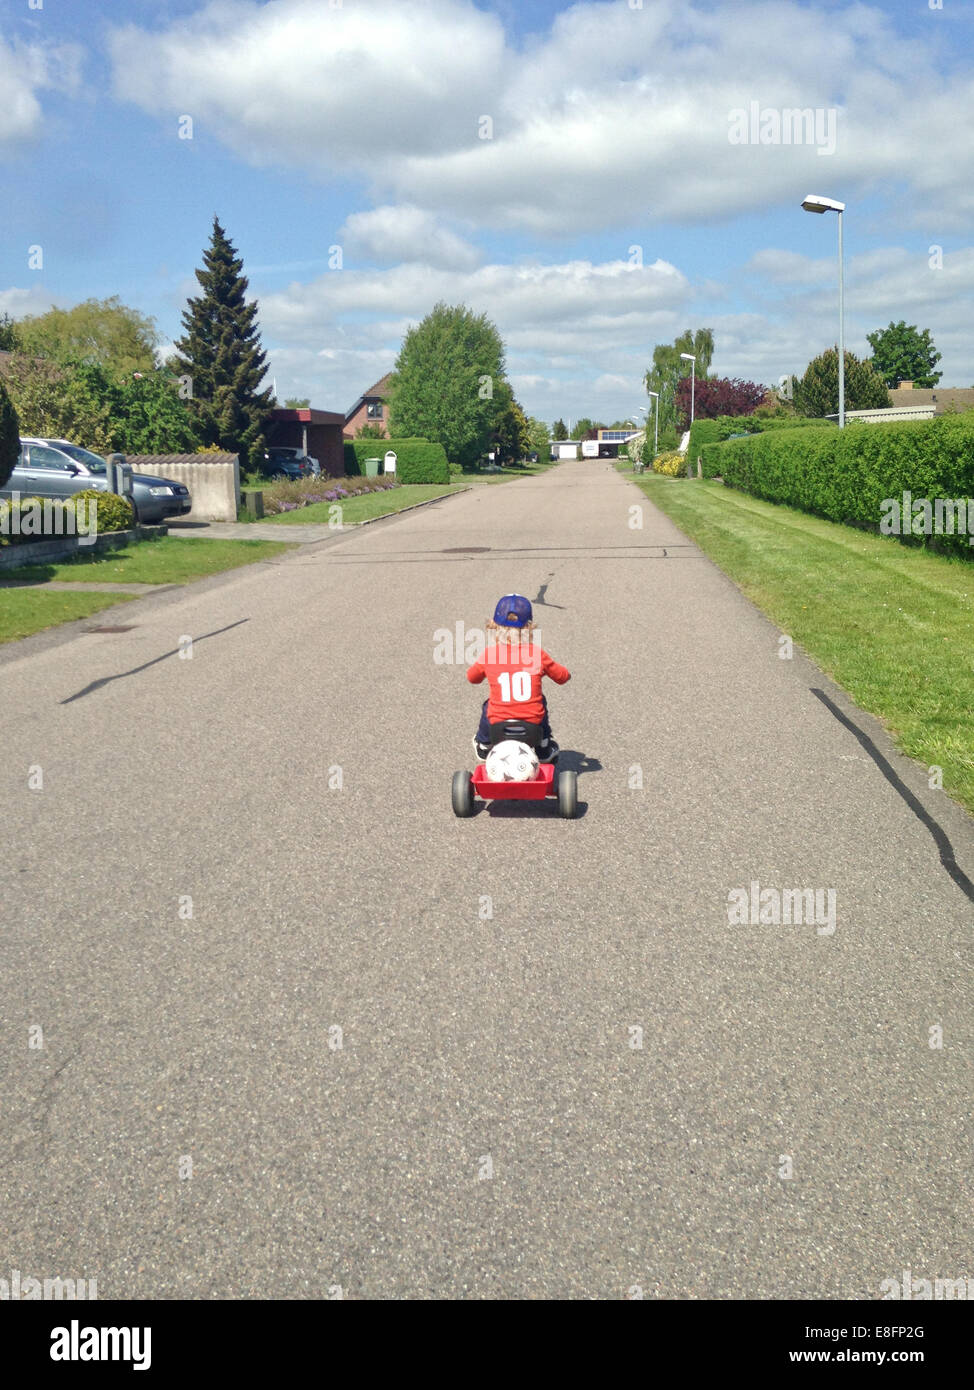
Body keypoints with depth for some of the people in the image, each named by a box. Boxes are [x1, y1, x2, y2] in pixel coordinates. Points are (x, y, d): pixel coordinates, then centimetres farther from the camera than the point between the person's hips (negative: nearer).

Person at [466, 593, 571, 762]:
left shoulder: (489, 653, -5)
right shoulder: (537, 652, -4)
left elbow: (472, 677, 13)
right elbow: (563, 676, 9)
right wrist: (546, 668, 31)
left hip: (498, 721, 0)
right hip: (533, 721, 0)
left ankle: (483, 745, 48)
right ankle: (544, 747, 43)